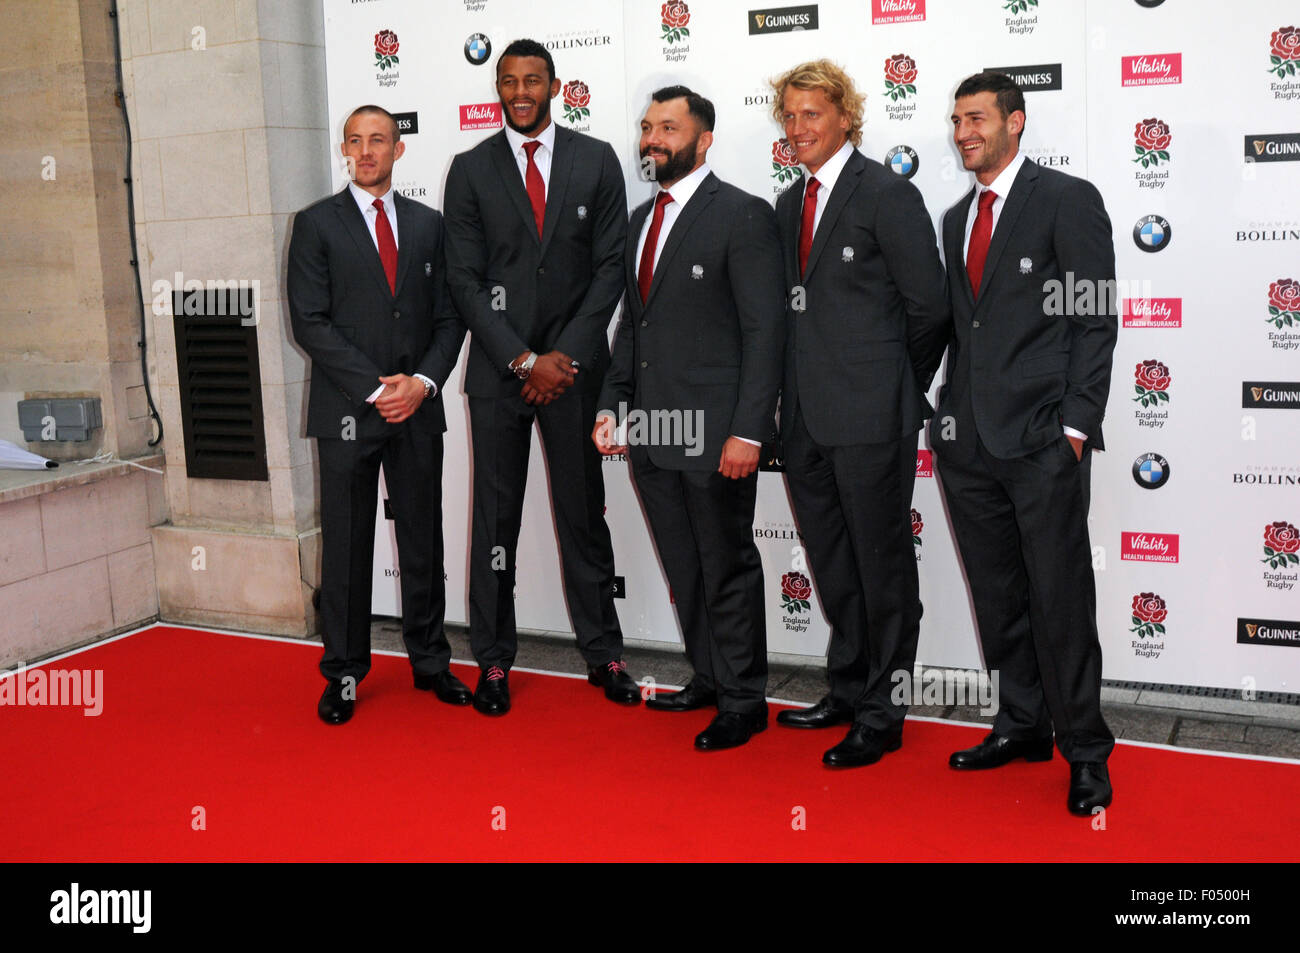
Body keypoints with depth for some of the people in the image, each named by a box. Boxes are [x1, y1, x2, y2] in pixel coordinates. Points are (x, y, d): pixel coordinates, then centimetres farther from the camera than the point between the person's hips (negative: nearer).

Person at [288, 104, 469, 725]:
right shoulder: (317, 224, 2)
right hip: (347, 412, -3)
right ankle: (343, 674, 14)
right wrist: (375, 388, -13)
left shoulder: (428, 225, 12)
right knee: (346, 546, 3)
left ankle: (430, 661, 21)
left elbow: (448, 316, 9)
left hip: (418, 408, 3)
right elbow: (310, 321, -6)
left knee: (424, 540, 9)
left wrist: (423, 382, -7)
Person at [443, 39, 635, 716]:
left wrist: (565, 356, -8)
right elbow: (465, 279, -1)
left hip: (574, 367, 0)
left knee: (584, 513, 7)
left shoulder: (596, 161, 5)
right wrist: (524, 359, -9)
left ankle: (603, 654, 19)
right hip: (498, 370, 0)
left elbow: (610, 267, 1)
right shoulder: (470, 170, 4)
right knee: (495, 516, 4)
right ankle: (493, 660, 15)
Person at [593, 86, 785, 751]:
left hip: (713, 433, -7)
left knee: (728, 570, 4)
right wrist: (612, 407, 12)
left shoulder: (742, 215, -8)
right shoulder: (641, 219, 15)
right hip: (650, 432, 7)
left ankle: (743, 701, 17)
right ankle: (707, 678, 31)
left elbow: (765, 332, -12)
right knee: (684, 570, 16)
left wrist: (748, 431, -18)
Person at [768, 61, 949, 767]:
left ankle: (881, 714, 15)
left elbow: (929, 307, -8)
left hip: (870, 418, -7)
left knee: (882, 565, 4)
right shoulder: (790, 203, 15)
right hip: (806, 418, 8)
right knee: (831, 565, 17)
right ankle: (847, 689, 32)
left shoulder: (887, 194, -8)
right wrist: (793, 398, 10)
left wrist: (897, 391, 0)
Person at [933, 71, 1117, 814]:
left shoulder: (1068, 200, -2)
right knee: (999, 596, 12)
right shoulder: (957, 218, 18)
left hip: (1041, 439, -6)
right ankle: (1023, 724, 25)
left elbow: (1097, 320, -6)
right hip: (969, 442, 6)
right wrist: (950, 417, 9)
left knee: (1061, 599, -2)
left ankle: (1085, 748, 10)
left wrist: (1075, 425, -12)